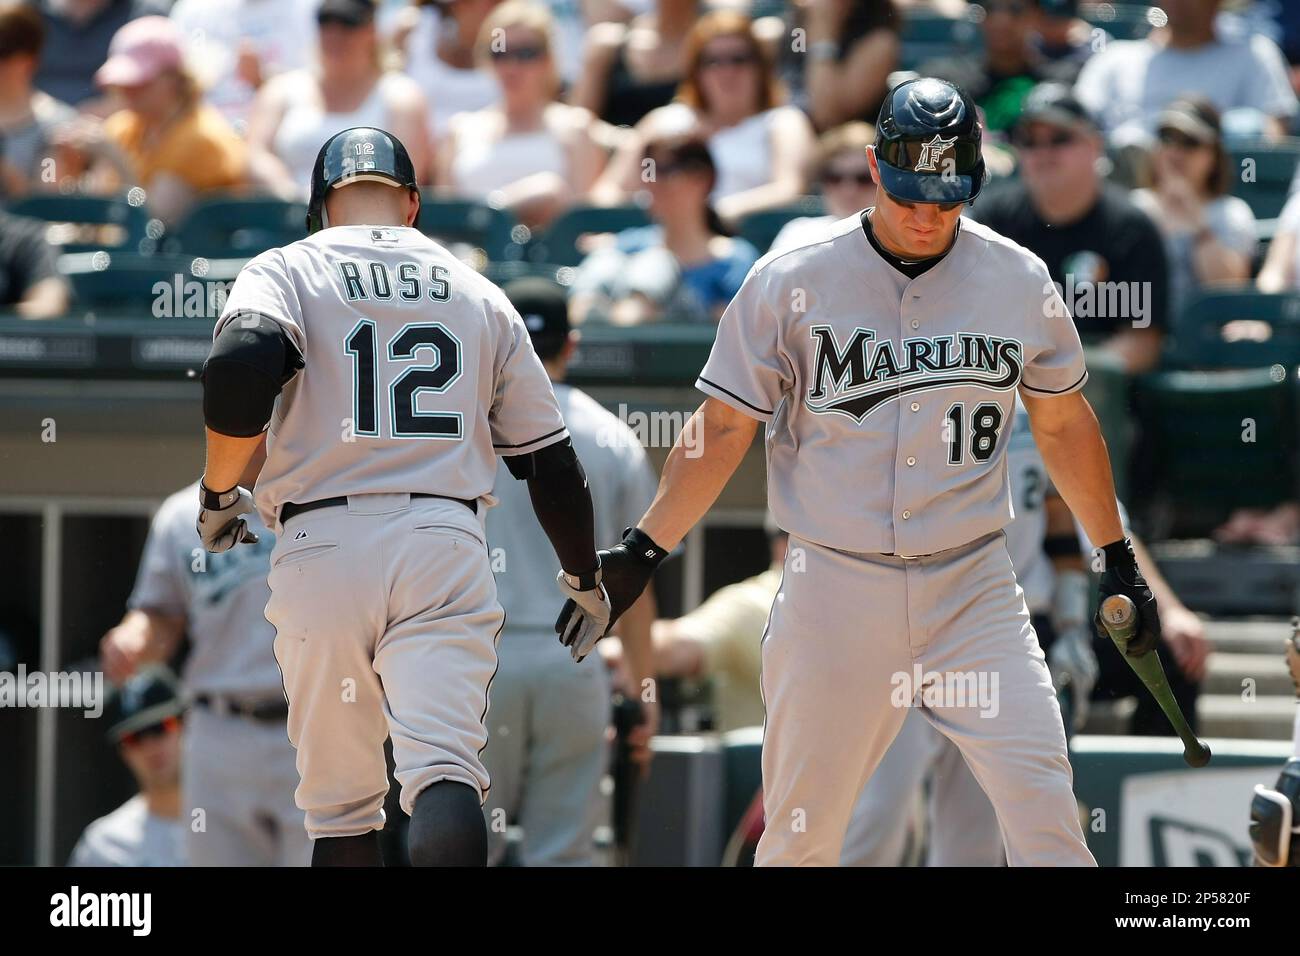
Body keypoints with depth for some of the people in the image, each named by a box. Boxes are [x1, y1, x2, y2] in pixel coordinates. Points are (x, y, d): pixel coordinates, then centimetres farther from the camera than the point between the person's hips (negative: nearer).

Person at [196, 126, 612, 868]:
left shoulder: (286, 271, 8)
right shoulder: (477, 293, 18)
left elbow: (241, 367, -14)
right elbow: (550, 459, 19)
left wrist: (219, 491, 0)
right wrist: (585, 576, 32)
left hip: (323, 547, -1)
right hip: (446, 546, 1)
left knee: (341, 800, 10)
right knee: (445, 770, -15)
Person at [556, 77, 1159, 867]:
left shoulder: (1020, 282, 3)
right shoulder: (792, 283, -2)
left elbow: (1063, 423, 16)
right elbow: (724, 426, 2)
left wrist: (1119, 561, 18)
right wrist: (641, 552, -3)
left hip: (973, 590, 1)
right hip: (834, 591, -1)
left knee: (1042, 803, -14)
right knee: (800, 833, 3)